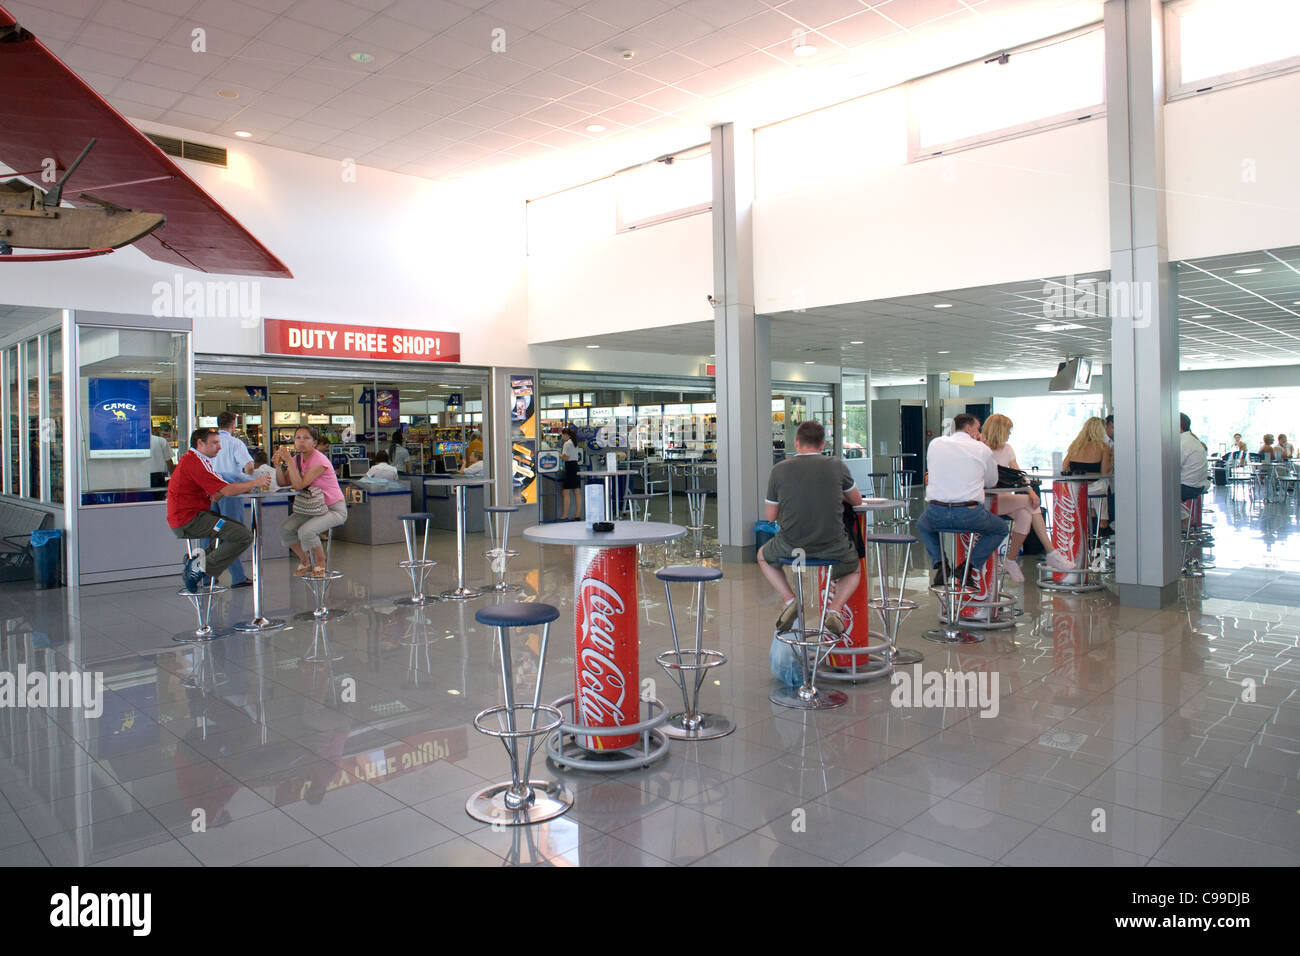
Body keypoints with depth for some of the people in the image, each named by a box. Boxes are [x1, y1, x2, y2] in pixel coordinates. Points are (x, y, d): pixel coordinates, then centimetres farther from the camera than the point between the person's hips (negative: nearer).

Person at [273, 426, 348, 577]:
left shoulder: (319, 461, -20)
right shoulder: (297, 459, 5)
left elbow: (299, 485, -28)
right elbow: (283, 483, 0)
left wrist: (289, 461, -28)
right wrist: (279, 465, -16)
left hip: (334, 509, -8)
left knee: (306, 531, -29)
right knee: (285, 530, -9)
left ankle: (320, 561, -1)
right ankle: (305, 561, 14)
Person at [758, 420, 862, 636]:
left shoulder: (779, 470, -2)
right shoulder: (837, 466, -3)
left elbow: (770, 516, 7)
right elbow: (857, 500, 14)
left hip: (791, 545, 0)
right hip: (833, 546, 0)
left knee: (764, 556, 33)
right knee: (854, 570, 33)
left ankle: (790, 600, 10)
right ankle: (835, 609, 5)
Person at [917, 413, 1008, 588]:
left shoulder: (935, 444, 10)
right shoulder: (983, 449, 3)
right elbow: (992, 482, 16)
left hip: (935, 513, 2)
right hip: (970, 515, -2)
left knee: (922, 525, 36)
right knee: (1001, 529, 26)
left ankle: (939, 564, 13)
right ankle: (968, 566, 10)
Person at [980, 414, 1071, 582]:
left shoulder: (1007, 449, 16)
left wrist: (1031, 491, -12)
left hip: (1004, 498, 6)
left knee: (1025, 516, -24)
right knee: (1029, 503, -23)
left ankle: (1011, 561, -12)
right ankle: (1050, 552, -16)